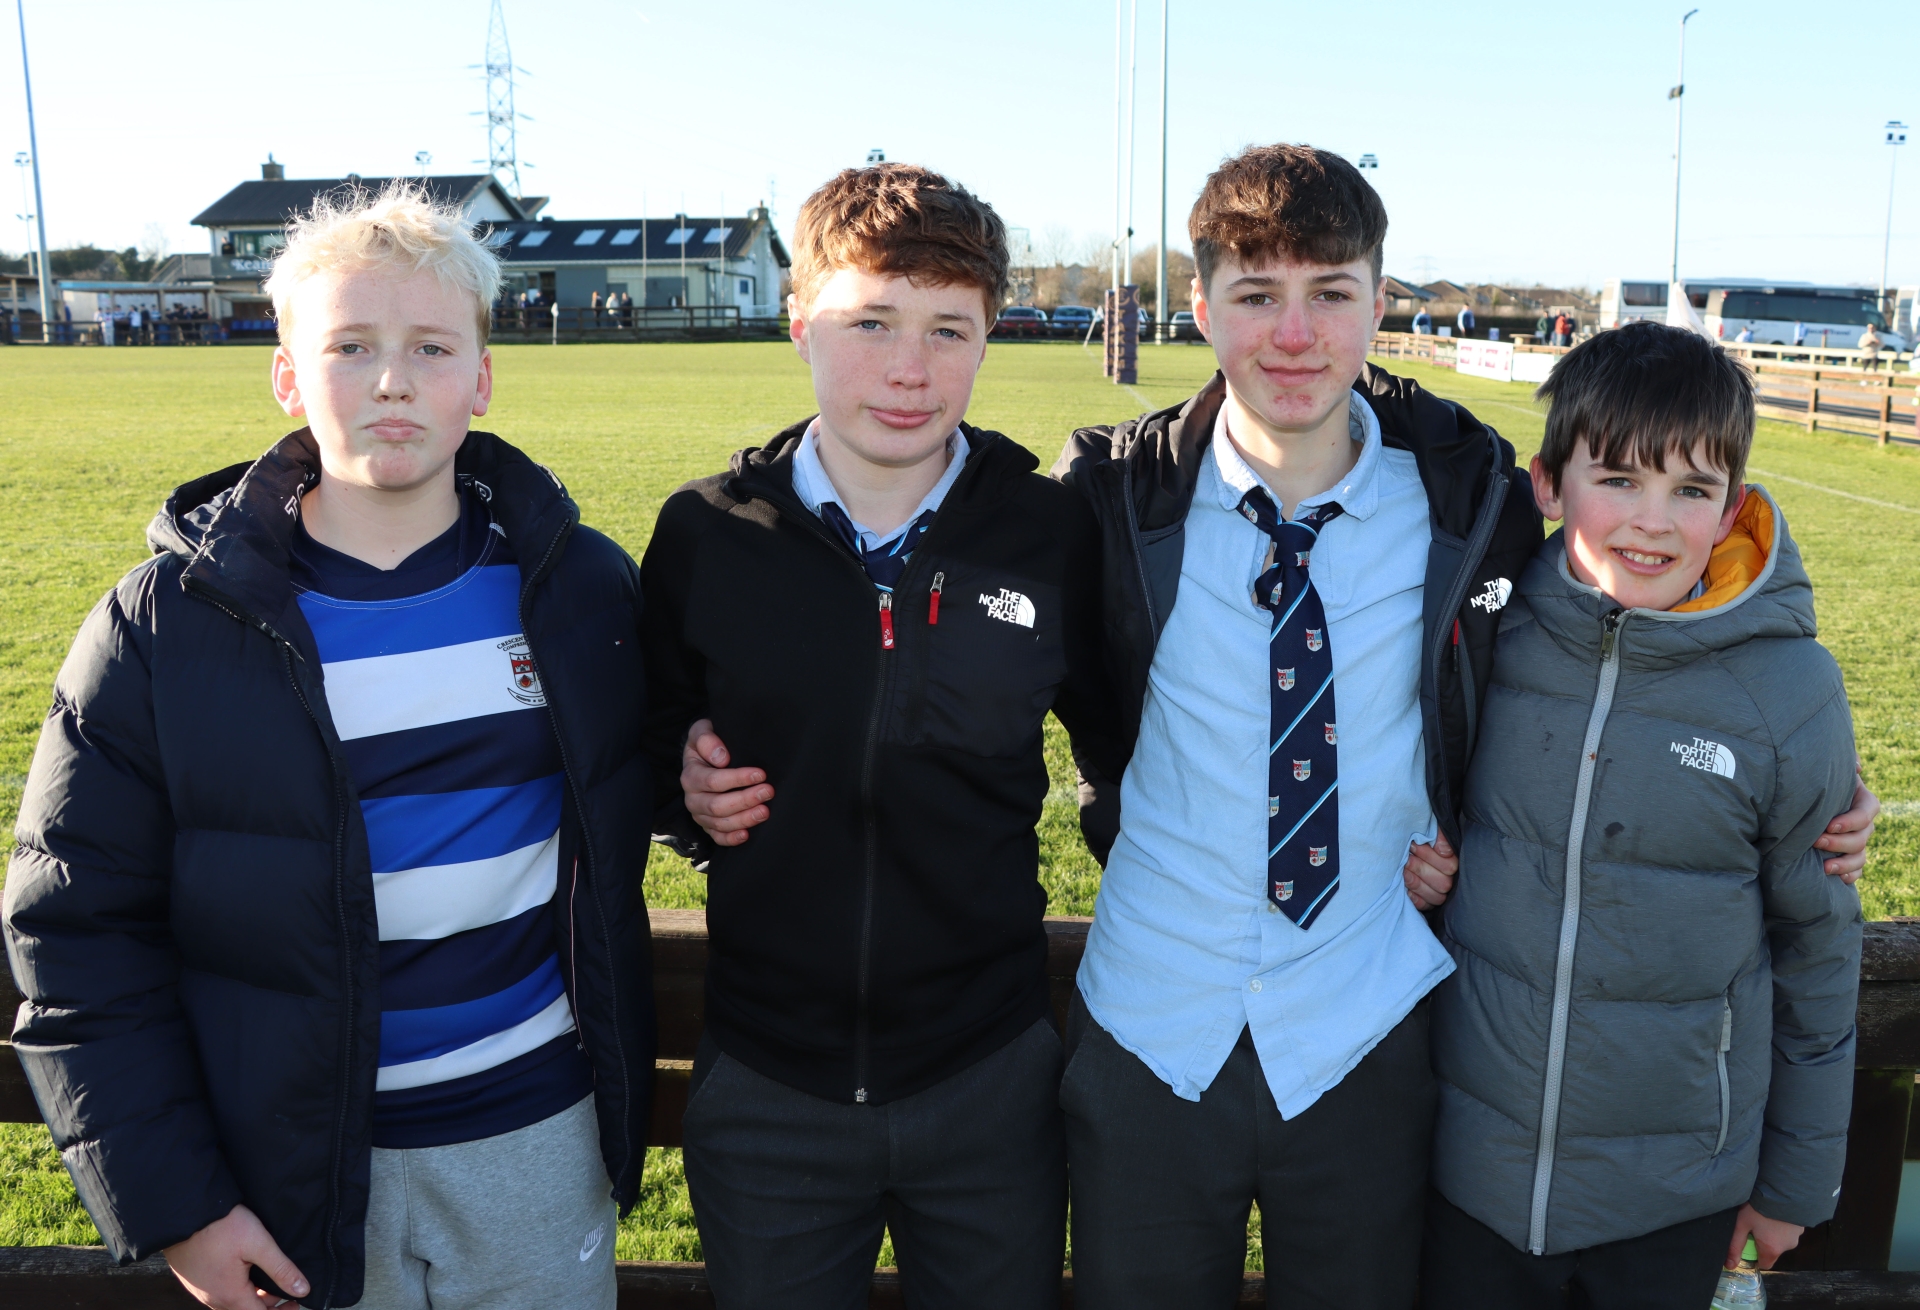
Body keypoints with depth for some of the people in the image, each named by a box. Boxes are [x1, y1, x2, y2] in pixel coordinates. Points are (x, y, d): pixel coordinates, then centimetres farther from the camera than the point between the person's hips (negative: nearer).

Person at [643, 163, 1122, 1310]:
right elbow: (652, 729, 9)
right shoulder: (706, 535, -6)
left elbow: (1125, 742, 6)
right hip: (766, 1085, 1)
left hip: (992, 1078, 0)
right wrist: (685, 784, -11)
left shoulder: (1055, 536, -7)